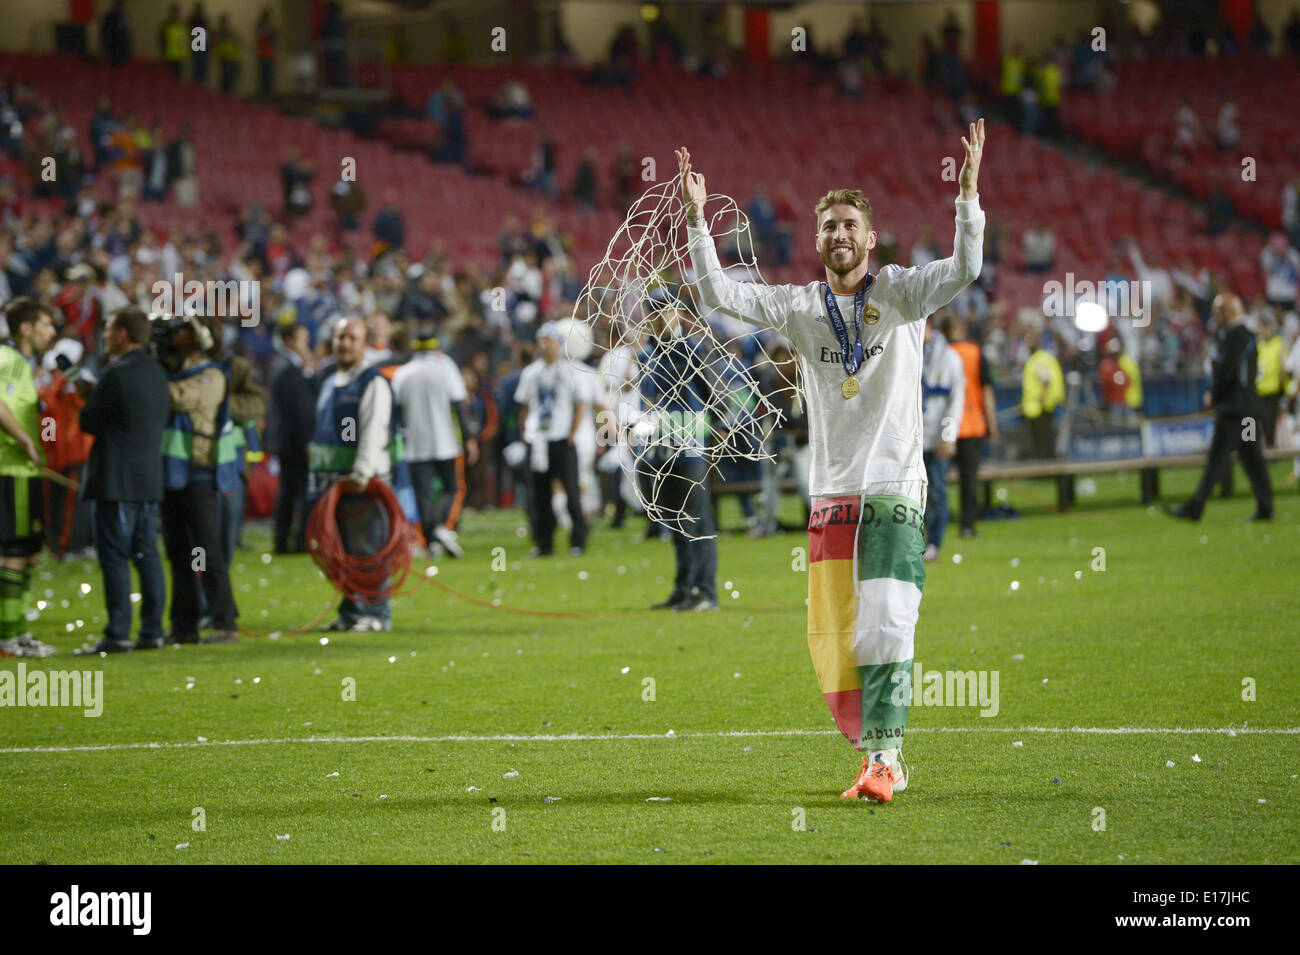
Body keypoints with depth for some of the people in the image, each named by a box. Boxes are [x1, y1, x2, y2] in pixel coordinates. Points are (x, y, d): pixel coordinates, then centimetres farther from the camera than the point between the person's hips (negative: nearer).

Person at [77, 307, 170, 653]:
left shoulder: (117, 375, -14)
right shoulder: (157, 372, 12)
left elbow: (89, 421, -10)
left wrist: (86, 404, 12)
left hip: (116, 479, -8)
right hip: (150, 476, 8)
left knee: (114, 556, -5)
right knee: (146, 553, 10)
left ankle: (118, 633, -8)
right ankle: (152, 629, 9)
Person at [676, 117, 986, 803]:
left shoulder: (900, 294, 3)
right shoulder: (800, 307, 11)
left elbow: (965, 268, -12)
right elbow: (718, 294, 6)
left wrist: (968, 189, -24)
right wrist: (697, 217, -2)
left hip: (893, 488, -4)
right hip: (829, 494, 4)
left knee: (883, 626, -15)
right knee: (831, 643, 2)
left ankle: (883, 756, -16)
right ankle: (878, 754, 14)